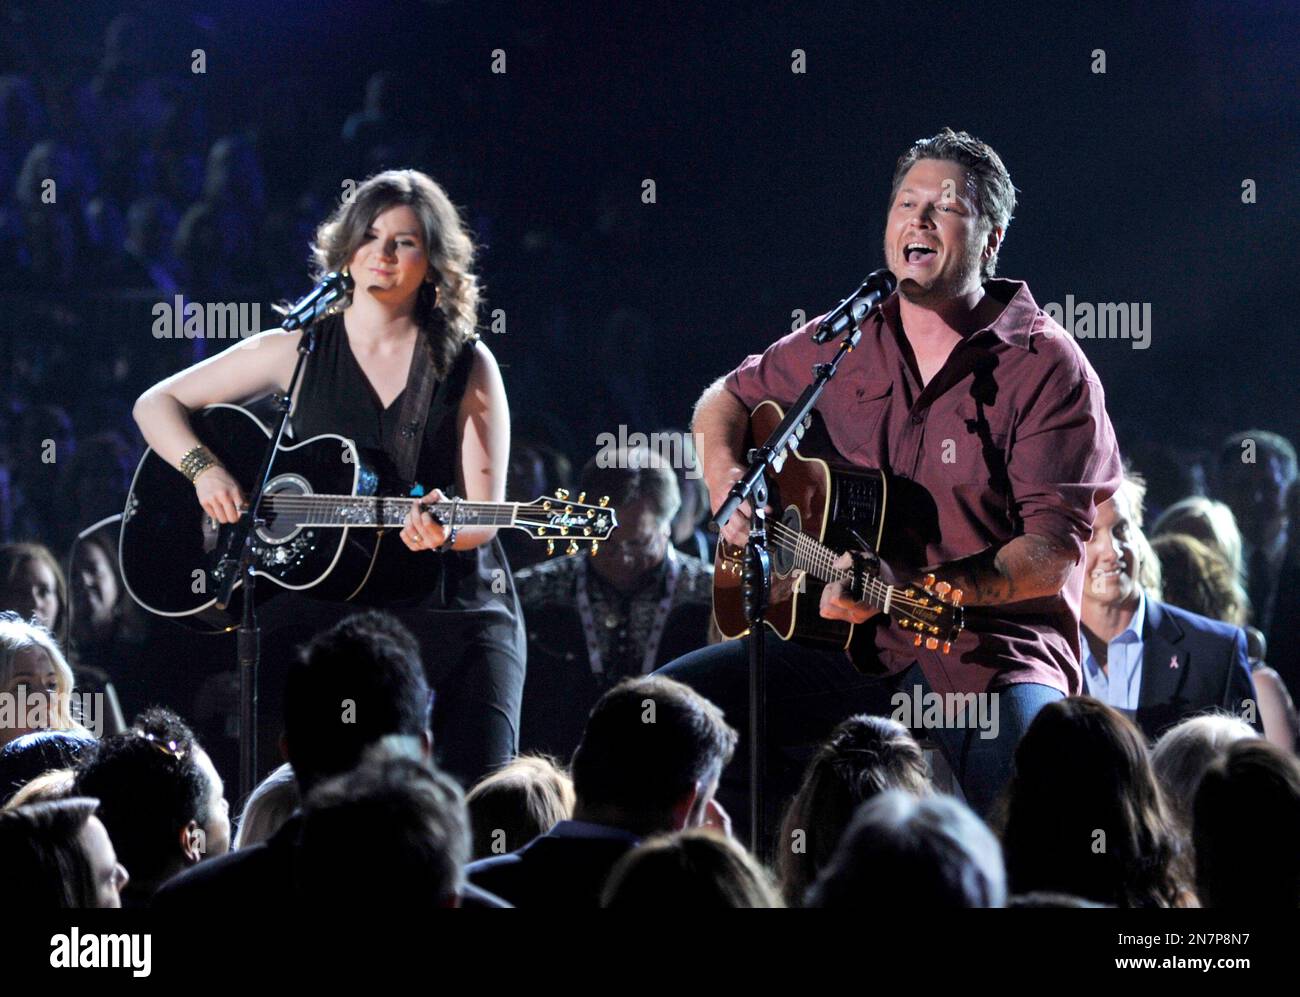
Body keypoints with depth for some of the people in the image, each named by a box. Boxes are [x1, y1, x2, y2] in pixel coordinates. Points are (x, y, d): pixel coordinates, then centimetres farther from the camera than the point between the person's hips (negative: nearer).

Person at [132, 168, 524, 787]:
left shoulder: (467, 367, 3)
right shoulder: (299, 351, 6)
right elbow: (157, 404, 11)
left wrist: (443, 531, -24)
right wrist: (204, 470, -8)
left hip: (447, 595, -1)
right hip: (322, 592, 1)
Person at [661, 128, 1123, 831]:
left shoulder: (1046, 366, -6)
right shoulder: (844, 342, 10)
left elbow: (1054, 555, -14)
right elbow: (726, 400, 27)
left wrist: (908, 587, -27)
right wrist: (730, 486, 4)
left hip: (990, 651, -5)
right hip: (849, 648, 5)